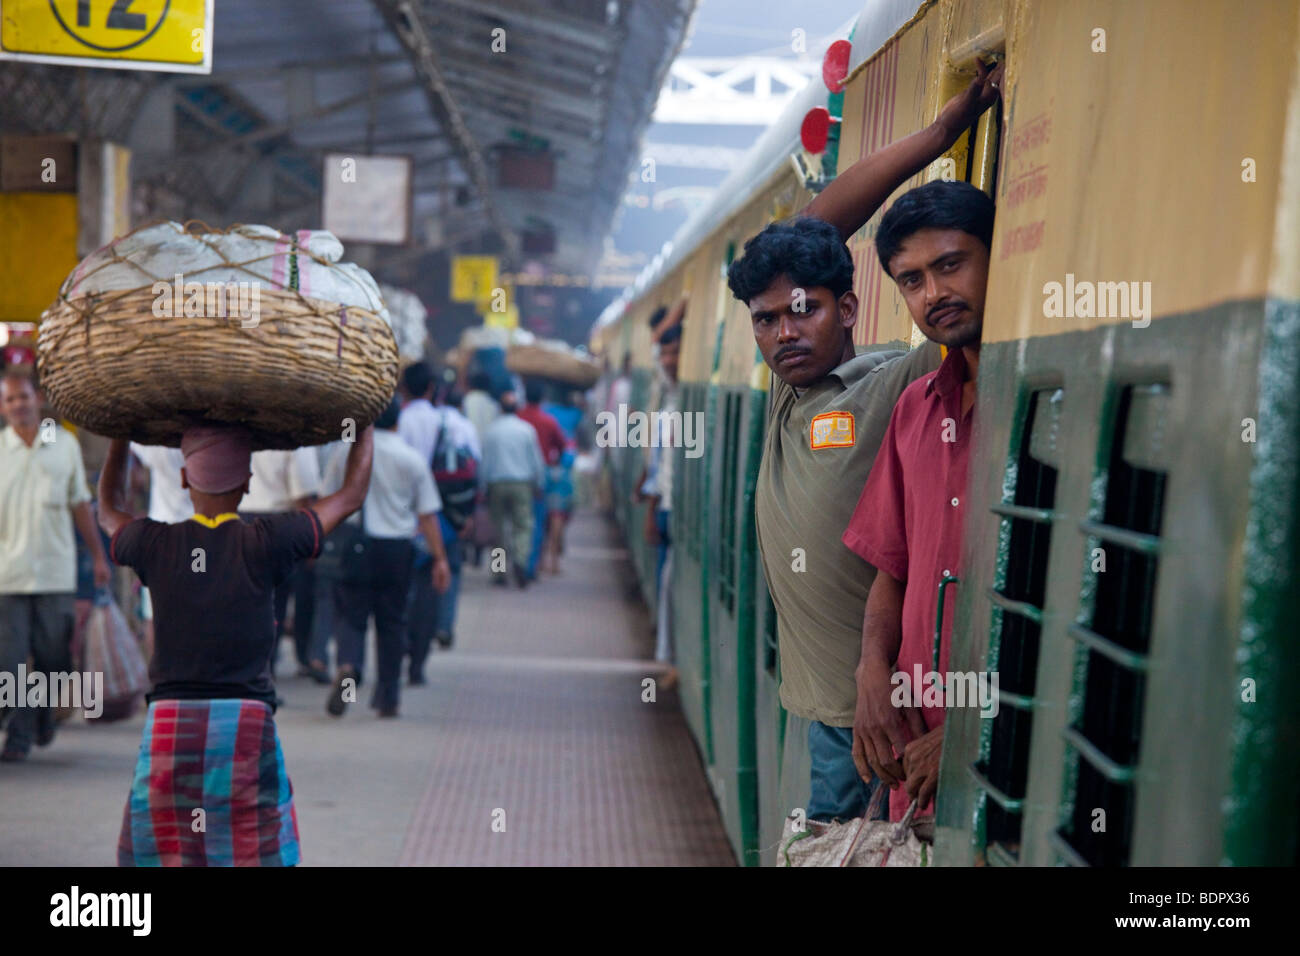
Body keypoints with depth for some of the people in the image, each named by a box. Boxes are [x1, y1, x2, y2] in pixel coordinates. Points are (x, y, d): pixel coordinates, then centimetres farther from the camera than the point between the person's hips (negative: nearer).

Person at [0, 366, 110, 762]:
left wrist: (98, 555, 15)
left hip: (56, 570, 1)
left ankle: (43, 714, 31)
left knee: (54, 655, 6)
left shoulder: (65, 444, 7)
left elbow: (80, 504, 15)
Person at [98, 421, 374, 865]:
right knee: (255, 854, 4)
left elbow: (110, 511, 27)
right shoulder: (265, 542, -4)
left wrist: (120, 440, 39)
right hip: (246, 721, -2)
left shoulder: (156, 543, 2)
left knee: (163, 855, 10)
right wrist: (365, 428, 23)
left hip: (169, 722, 2)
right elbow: (351, 495, 9)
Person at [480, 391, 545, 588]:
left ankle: (499, 571, 8)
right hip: (522, 483, -1)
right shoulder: (527, 429, -1)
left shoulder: (491, 430, 1)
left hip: (497, 484, 1)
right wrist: (538, 484, 14)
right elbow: (537, 460, 4)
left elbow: (484, 462, 3)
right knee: (524, 525, -1)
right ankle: (520, 559, -25)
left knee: (499, 526, 9)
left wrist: (483, 487, 10)